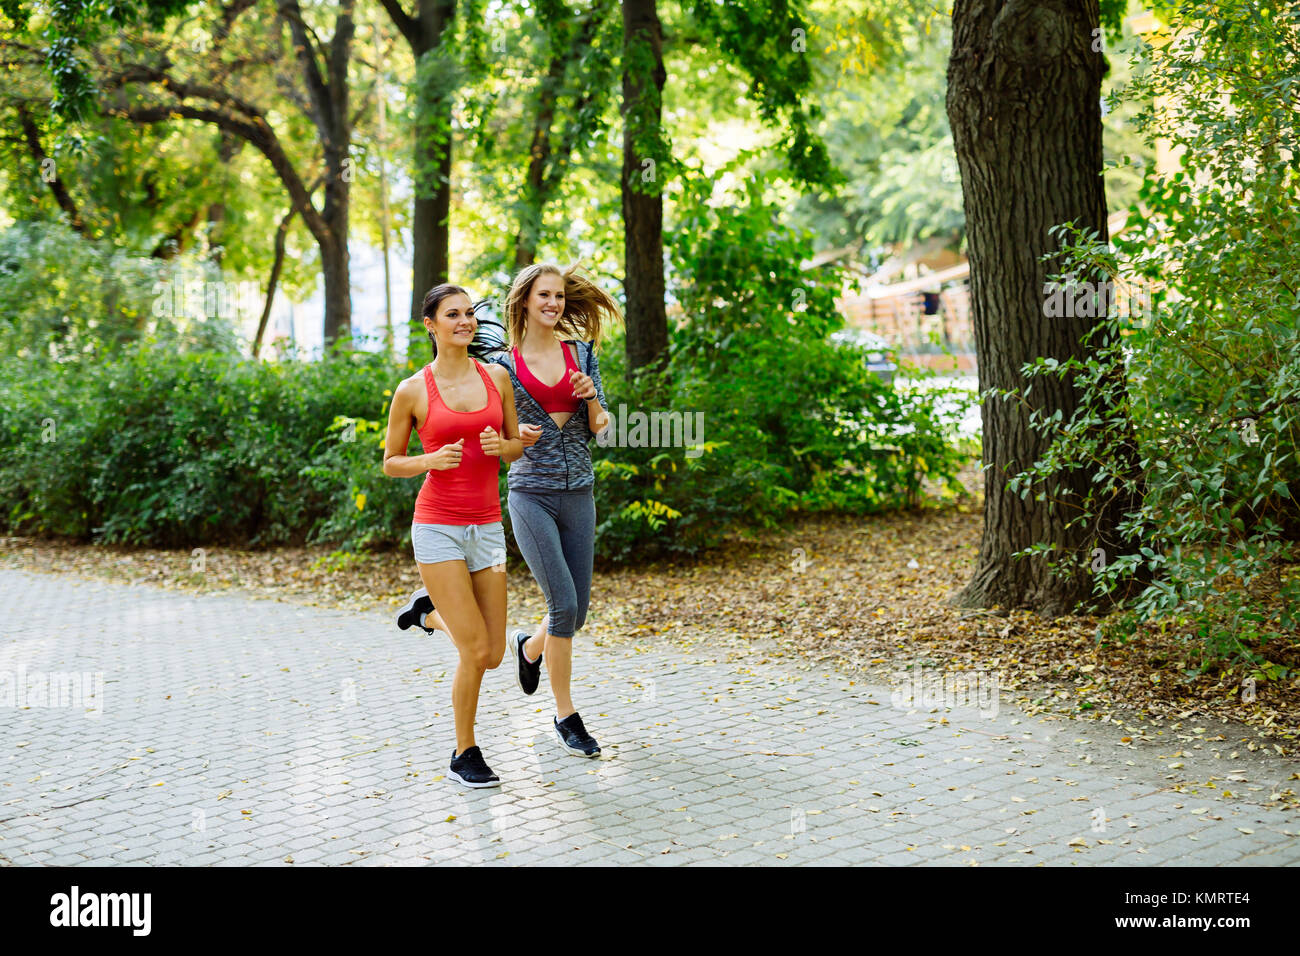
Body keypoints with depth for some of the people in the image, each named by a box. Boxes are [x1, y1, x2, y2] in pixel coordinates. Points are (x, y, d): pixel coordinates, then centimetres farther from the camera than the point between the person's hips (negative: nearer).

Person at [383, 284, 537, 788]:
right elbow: (390, 463, 5)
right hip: (437, 526, -4)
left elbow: (518, 445, 15)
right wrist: (432, 460, -14)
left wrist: (499, 446, -8)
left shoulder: (496, 377, 6)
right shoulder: (412, 391, -3)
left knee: (493, 654, 5)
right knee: (475, 651, -9)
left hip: (487, 527, 4)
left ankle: (430, 610, 35)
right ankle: (465, 755, 12)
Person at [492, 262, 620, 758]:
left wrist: (592, 398, -13)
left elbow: (601, 427, 6)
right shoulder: (504, 364, 1)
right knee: (564, 604, -12)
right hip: (531, 494, -4)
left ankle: (529, 647, 41)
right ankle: (566, 716, 5)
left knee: (576, 610, 7)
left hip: (578, 494, 4)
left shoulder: (581, 352, 8)